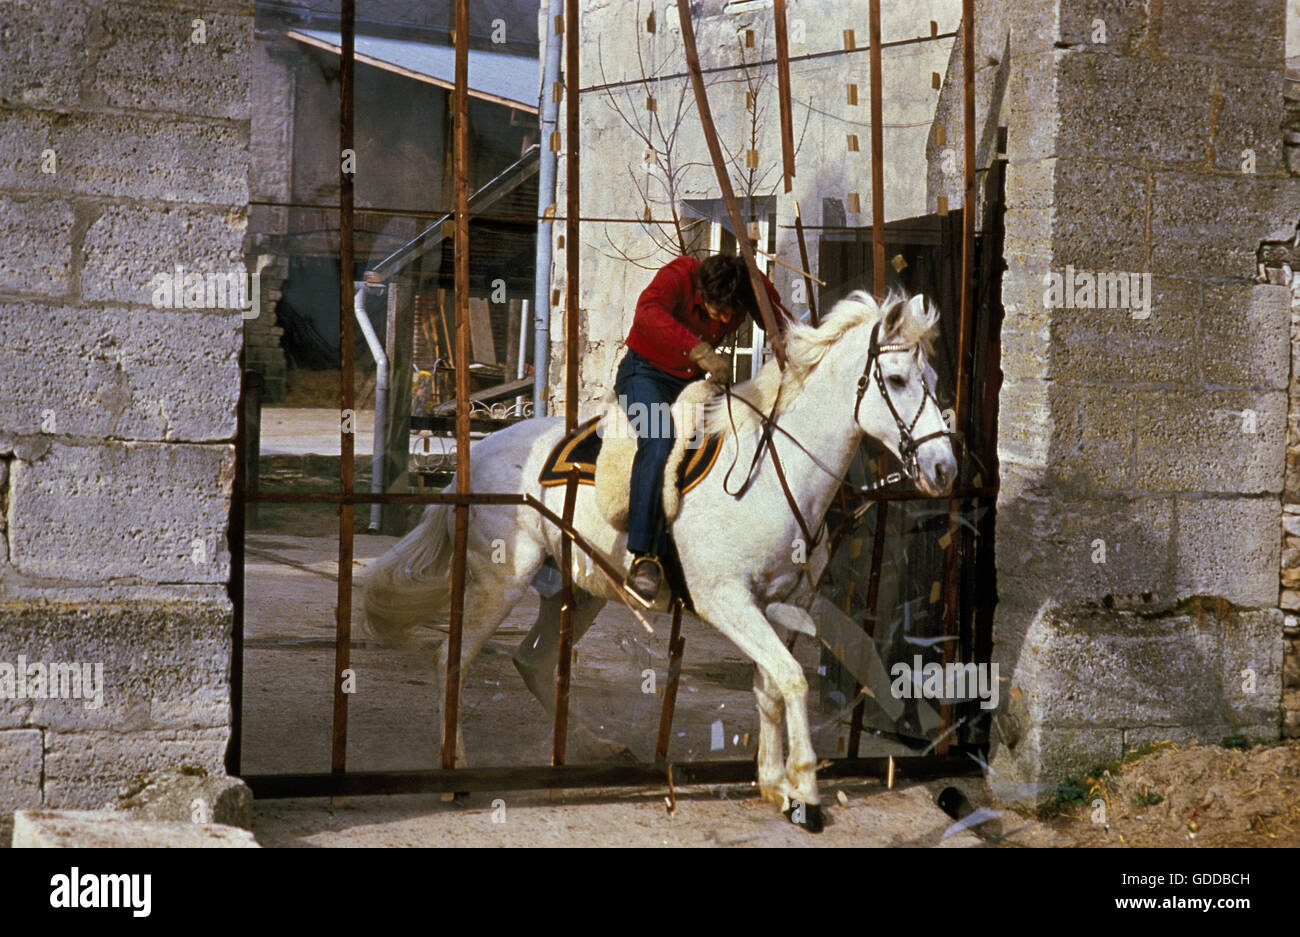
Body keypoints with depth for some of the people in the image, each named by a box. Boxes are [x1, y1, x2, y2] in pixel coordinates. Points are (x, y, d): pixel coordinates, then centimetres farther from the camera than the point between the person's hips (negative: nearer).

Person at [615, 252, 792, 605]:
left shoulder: (753, 288, -15)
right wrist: (701, 351, -56)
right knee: (659, 440, -31)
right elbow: (648, 312, -47)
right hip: (646, 372, -6)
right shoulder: (678, 275, -28)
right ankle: (644, 557, -33)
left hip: (695, 378, 6)